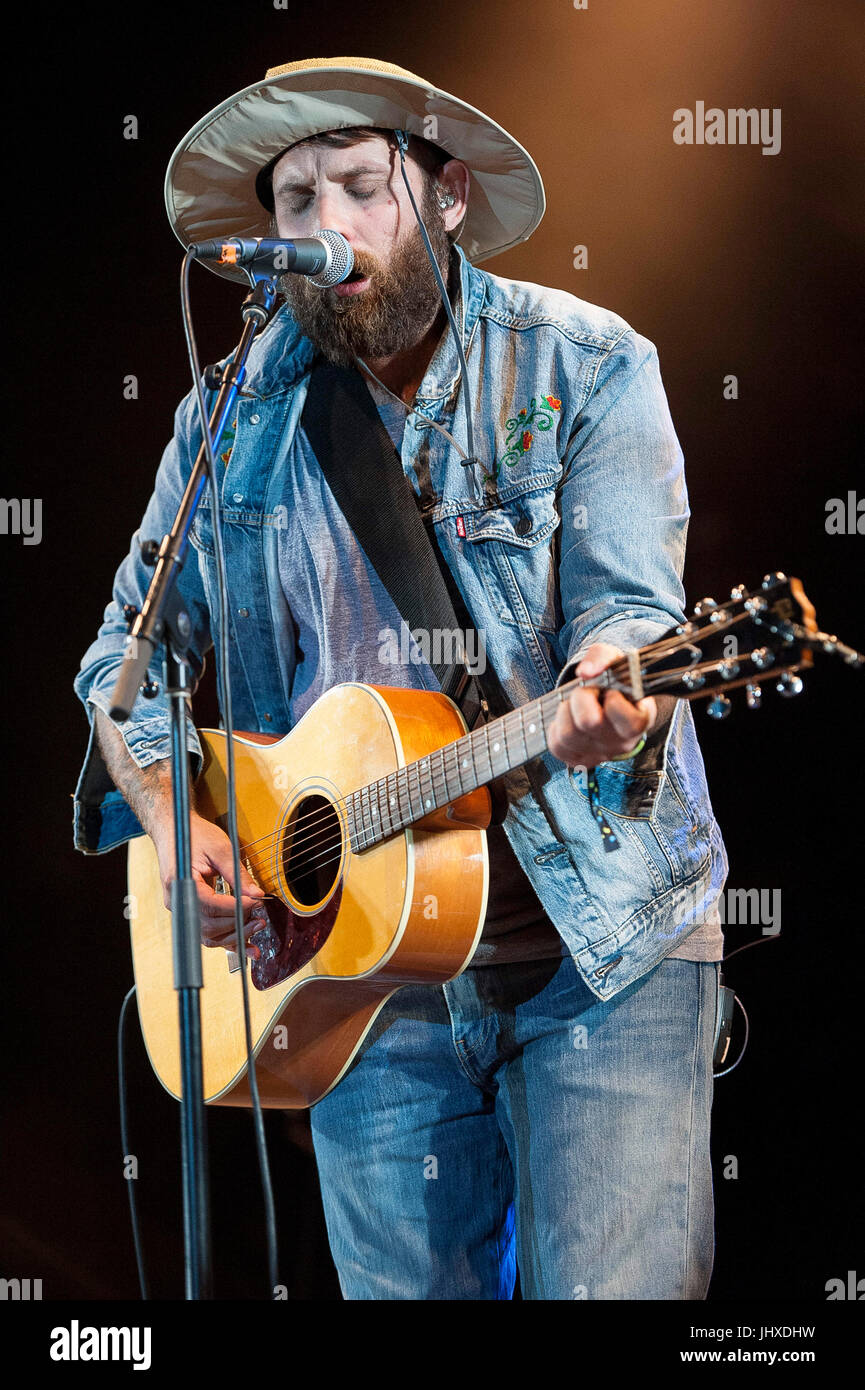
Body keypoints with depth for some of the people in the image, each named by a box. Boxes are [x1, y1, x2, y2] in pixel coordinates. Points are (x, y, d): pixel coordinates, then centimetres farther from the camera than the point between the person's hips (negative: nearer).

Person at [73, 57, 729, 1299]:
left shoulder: (583, 369, -3)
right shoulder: (235, 418, 7)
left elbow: (631, 604, -13)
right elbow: (129, 651, 14)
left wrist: (612, 690, -36)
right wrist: (171, 823, -3)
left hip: (599, 940, -3)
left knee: (613, 1289, -11)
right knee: (403, 1288, 5)